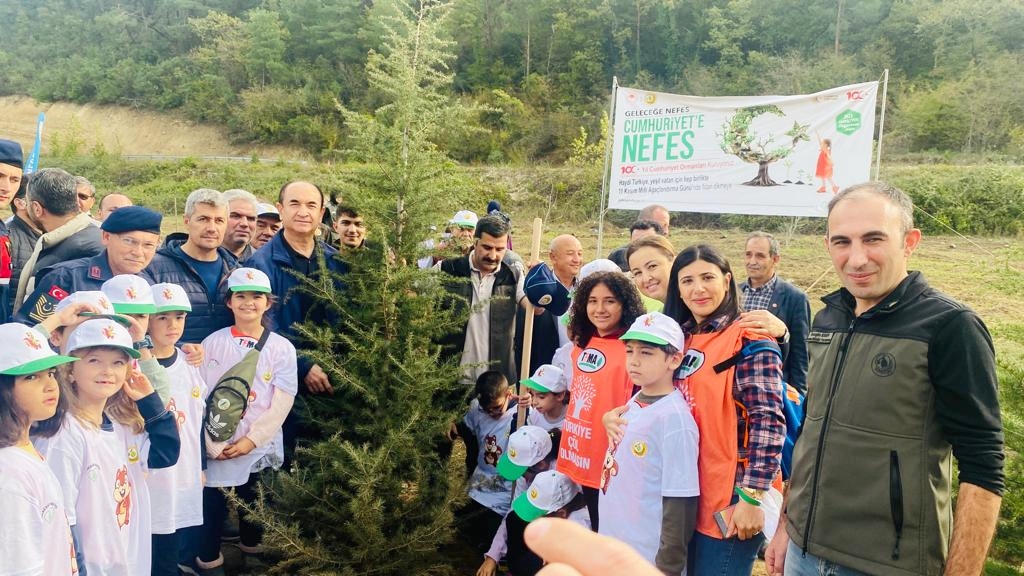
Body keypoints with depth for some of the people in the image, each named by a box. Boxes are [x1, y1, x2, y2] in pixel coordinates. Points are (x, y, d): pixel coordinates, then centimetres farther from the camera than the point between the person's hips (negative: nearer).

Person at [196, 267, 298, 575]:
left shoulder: (283, 348, -2)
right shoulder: (213, 343, -1)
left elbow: (281, 405, -5)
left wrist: (250, 440, -11)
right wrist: (212, 443, -10)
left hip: (260, 448, 0)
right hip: (218, 448, 0)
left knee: (254, 507, 11)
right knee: (213, 508, 11)